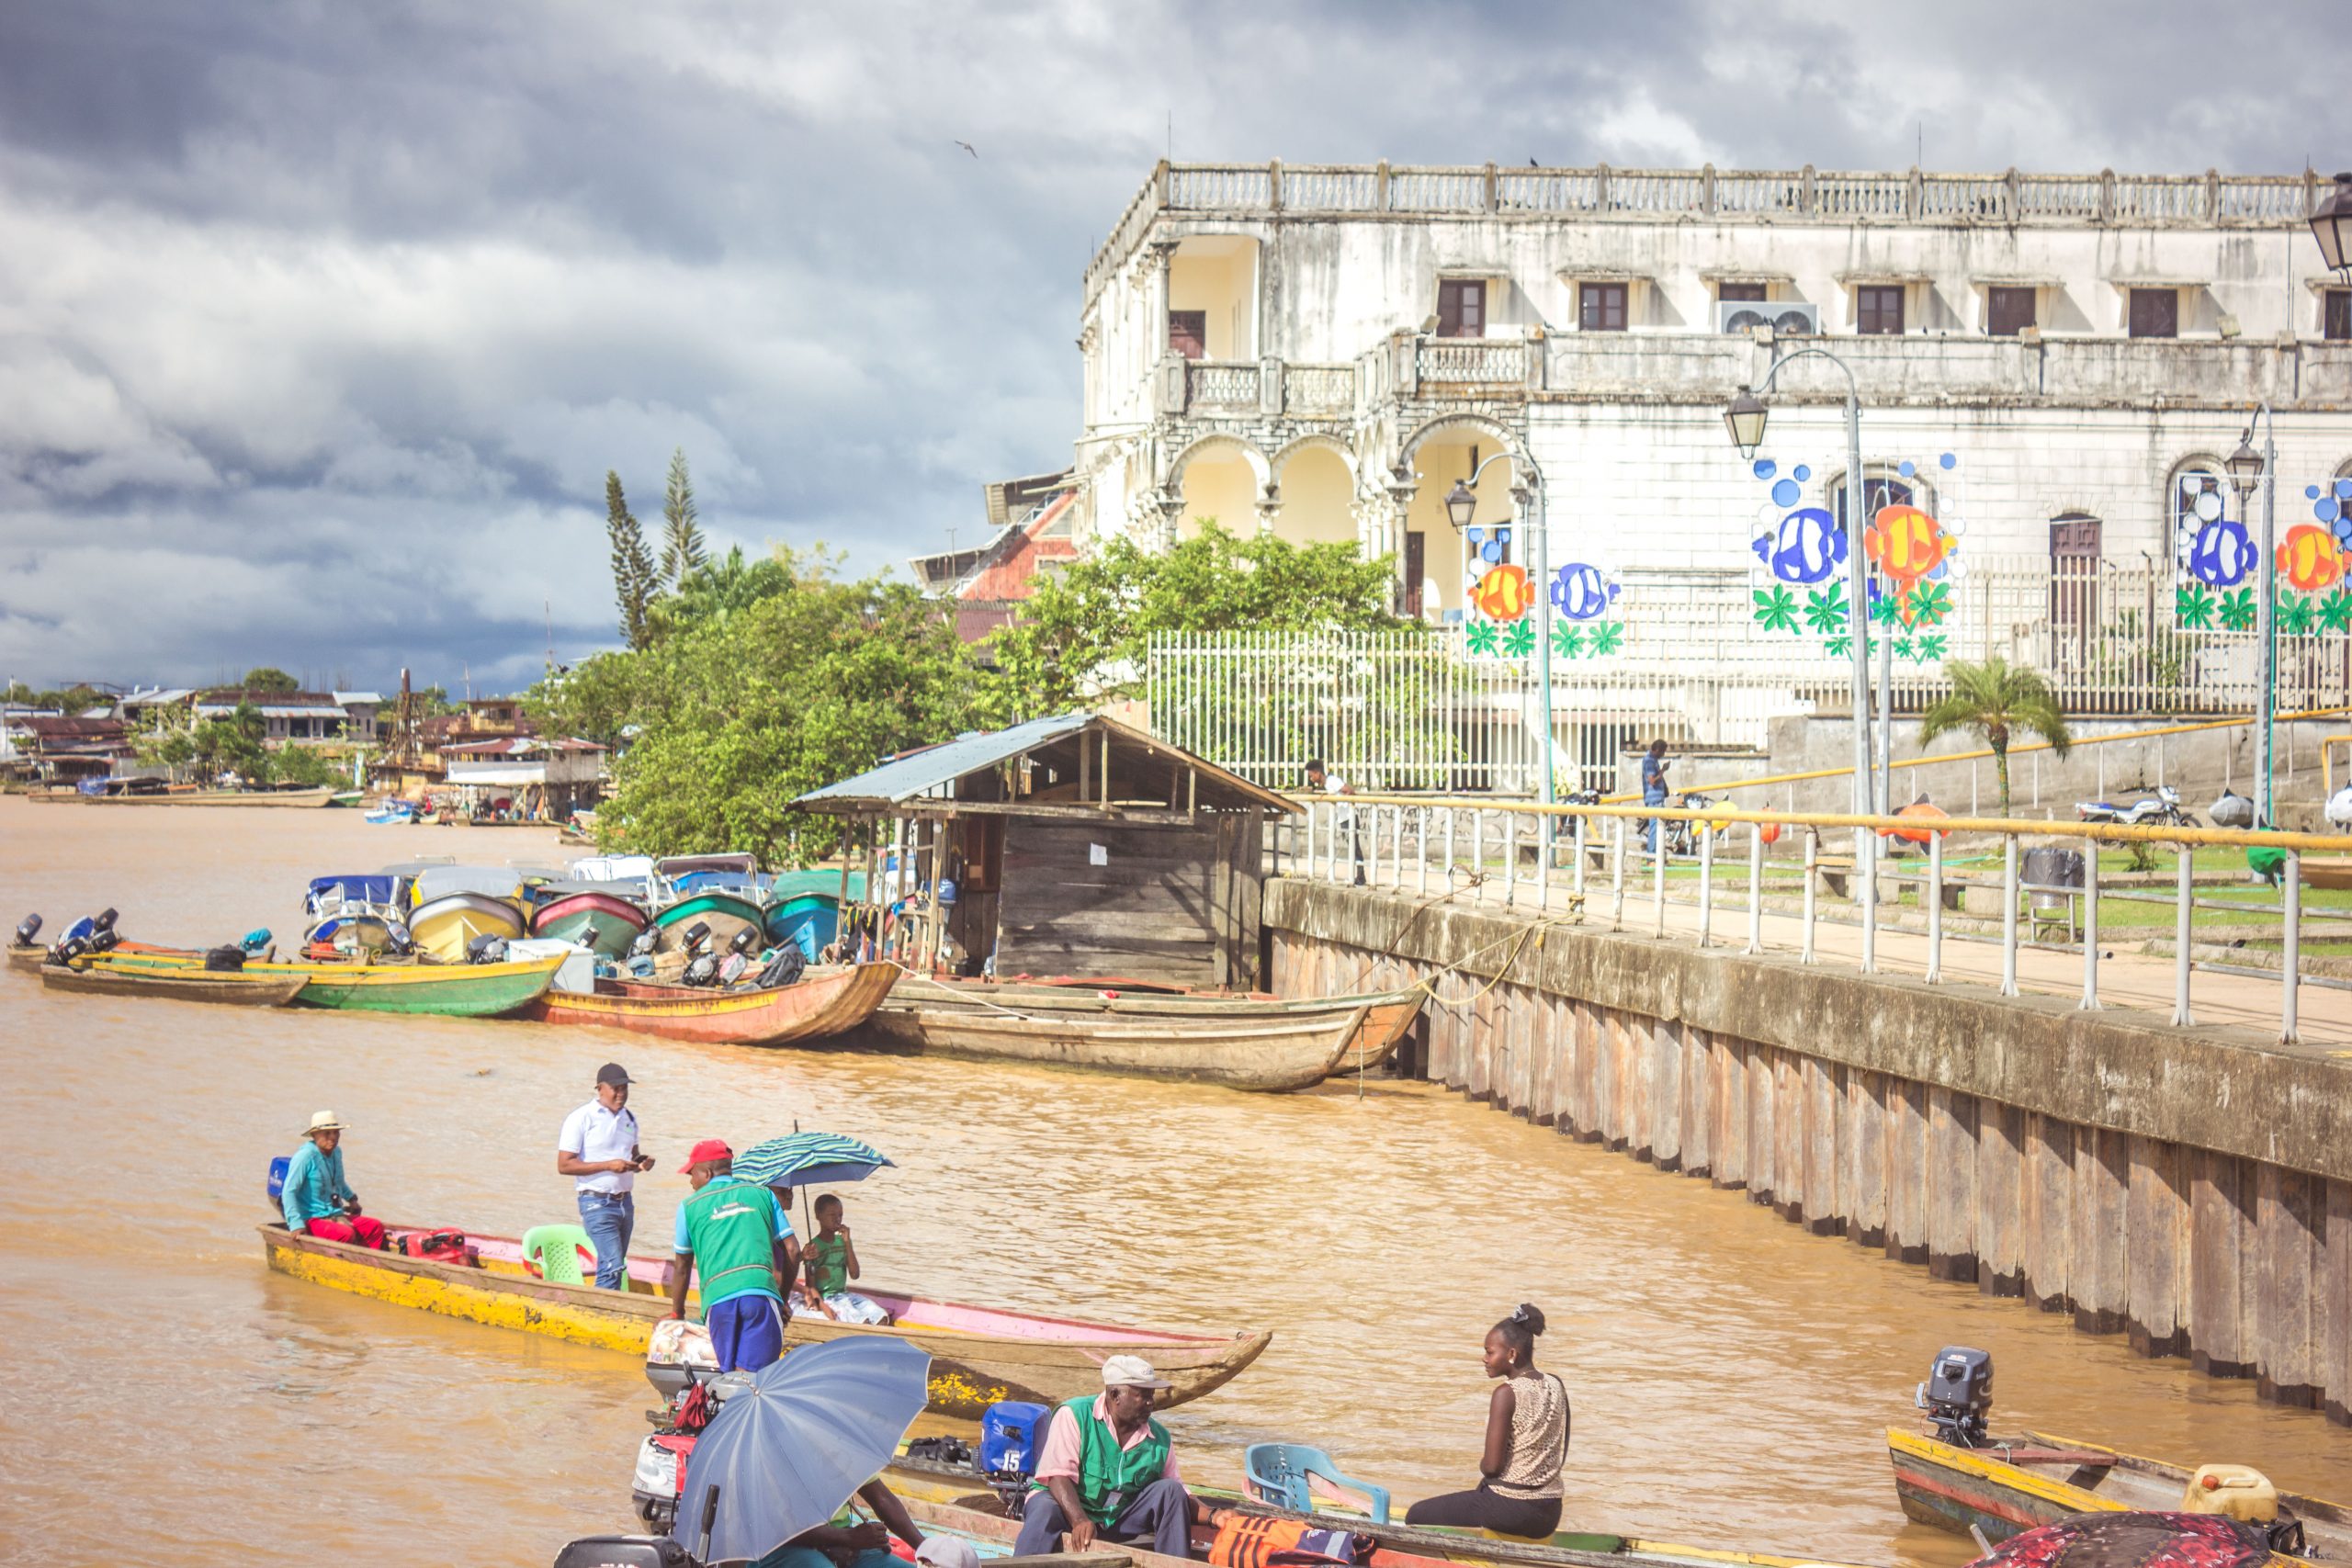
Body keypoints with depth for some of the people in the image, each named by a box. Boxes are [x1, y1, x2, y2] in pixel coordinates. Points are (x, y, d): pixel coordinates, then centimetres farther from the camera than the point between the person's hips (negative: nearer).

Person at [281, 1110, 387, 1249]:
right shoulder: (305, 1156, -14)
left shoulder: (336, 1152, 11)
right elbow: (289, 1191, -19)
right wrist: (296, 1225, -26)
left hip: (336, 1215, 8)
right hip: (313, 1219, -8)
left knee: (376, 1227, -11)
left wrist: (351, 1198, 27)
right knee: (347, 1234, -33)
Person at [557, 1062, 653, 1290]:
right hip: (597, 1203, -7)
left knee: (614, 1266, 9)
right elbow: (564, 1165, -12)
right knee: (613, 1266, -17)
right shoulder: (581, 1119, -9)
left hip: (625, 1201, 7)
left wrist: (641, 1162, 0)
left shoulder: (630, 1118, 12)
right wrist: (608, 1165, -20)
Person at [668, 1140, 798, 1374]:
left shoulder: (690, 1206, 18)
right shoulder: (762, 1194, 20)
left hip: (717, 1297, 0)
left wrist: (677, 1313, 37)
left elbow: (682, 1268, 24)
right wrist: (783, 1297, 28)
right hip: (761, 1291, 0)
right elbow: (791, 1250, 17)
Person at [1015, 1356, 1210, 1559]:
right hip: (1069, 1508, -5)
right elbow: (1059, 1475, -21)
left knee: (1170, 1490, -12)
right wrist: (1079, 1521, -37)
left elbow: (1178, 1497, 7)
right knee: (1045, 1511, -37)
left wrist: (1211, 1516, -14)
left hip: (1120, 1520, 5)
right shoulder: (1074, 1415, -11)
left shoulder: (1160, 1439, 5)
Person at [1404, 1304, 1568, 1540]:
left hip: (1510, 1509, -7)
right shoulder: (1556, 1387, 5)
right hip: (1550, 1516, 7)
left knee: (1416, 1516, 8)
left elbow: (1491, 1465, -16)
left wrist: (1482, 1464, 4)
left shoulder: (1507, 1393, -16)